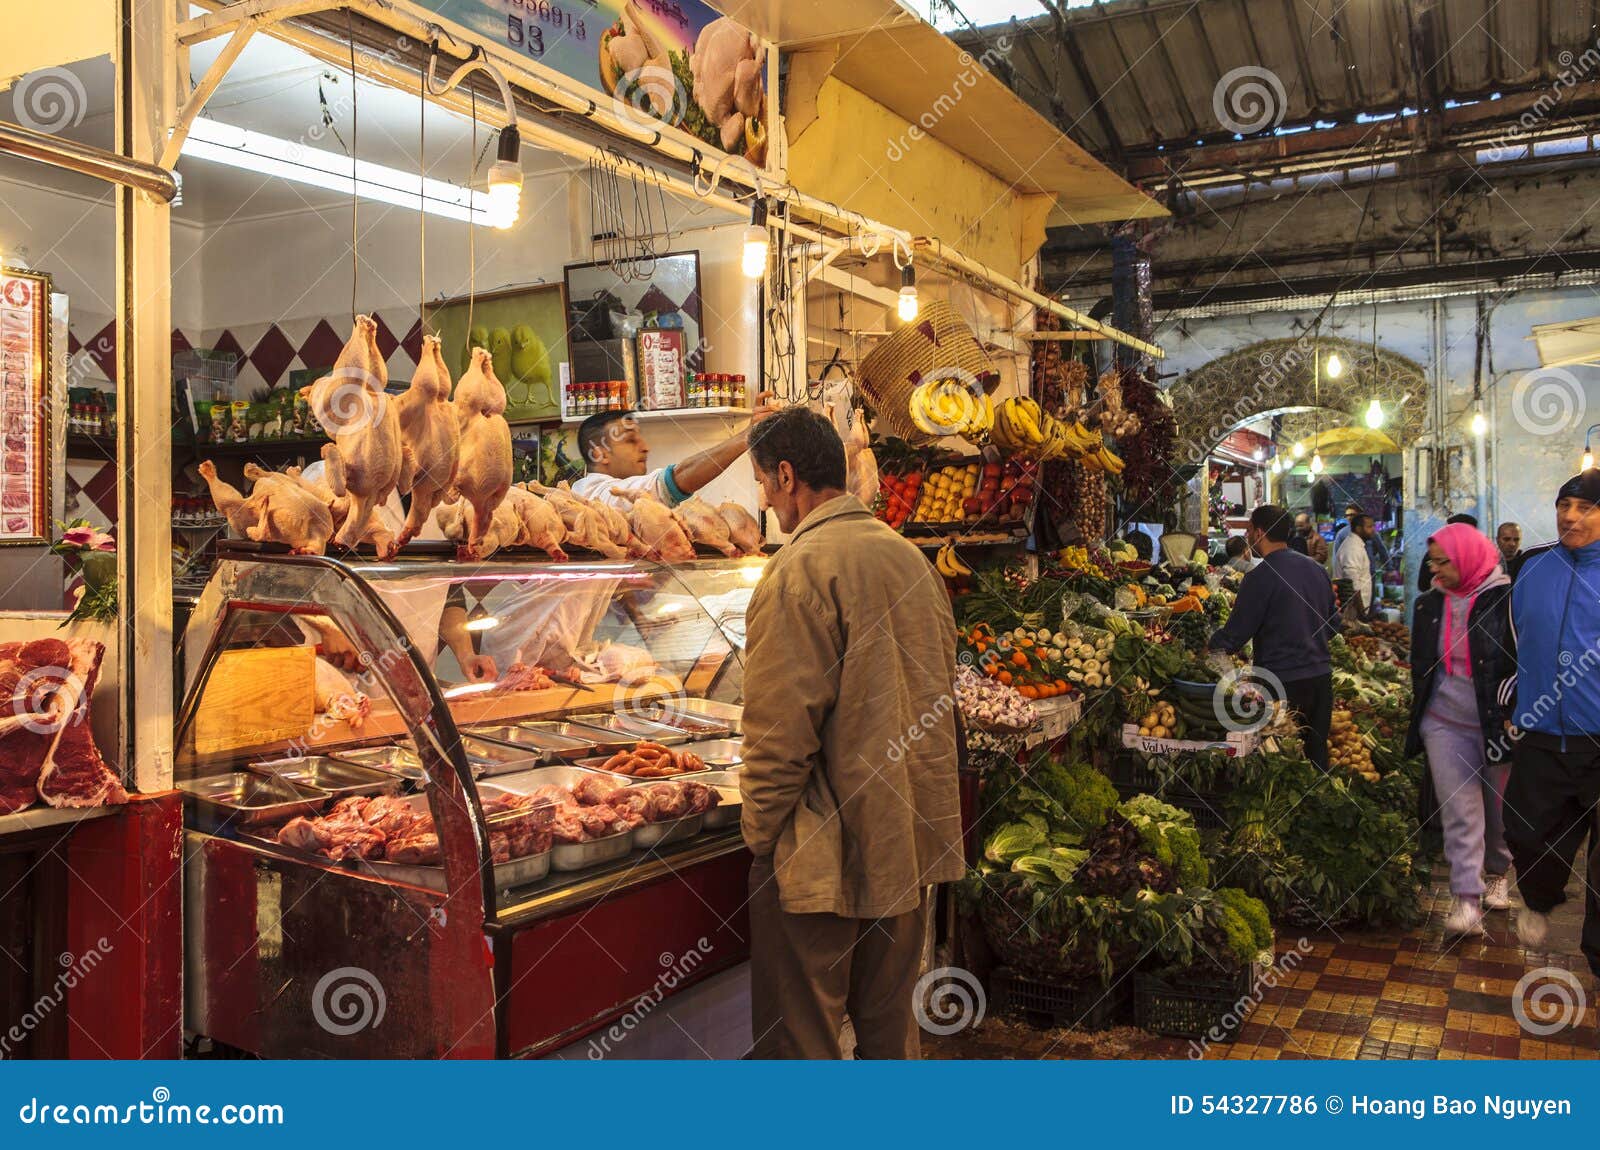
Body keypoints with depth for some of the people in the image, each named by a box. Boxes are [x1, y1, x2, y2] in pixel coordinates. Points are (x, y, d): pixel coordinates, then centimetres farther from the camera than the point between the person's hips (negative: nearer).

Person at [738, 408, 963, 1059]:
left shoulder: (799, 570, -17)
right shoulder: (911, 558, 7)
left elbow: (781, 730, -21)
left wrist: (759, 830, -8)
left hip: (824, 855, -8)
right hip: (913, 843, 8)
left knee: (801, 1037, 7)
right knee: (891, 1024, 22)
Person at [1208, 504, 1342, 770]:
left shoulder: (1260, 577, -15)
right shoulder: (1318, 570, 8)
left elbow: (1233, 636, -13)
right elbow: (1334, 624, 16)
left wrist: (1204, 650, 3)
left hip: (1283, 681, -7)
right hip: (1321, 676, 7)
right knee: (1316, 757, 14)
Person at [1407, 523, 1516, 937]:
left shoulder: (1505, 599, -10)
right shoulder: (1430, 604, 5)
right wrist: (1419, 716, 17)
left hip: (1495, 722, -3)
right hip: (1446, 721, 3)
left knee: (1498, 806, 13)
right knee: (1459, 810, -3)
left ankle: (1496, 874, 37)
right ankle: (1467, 899, -4)